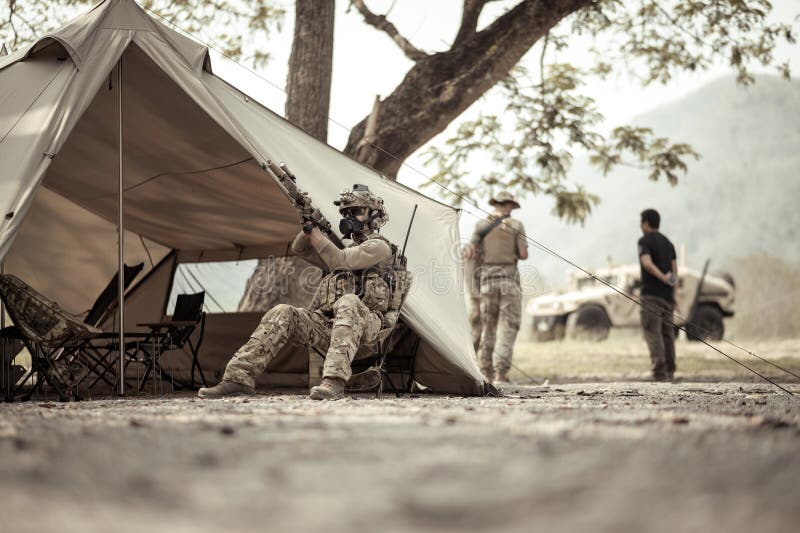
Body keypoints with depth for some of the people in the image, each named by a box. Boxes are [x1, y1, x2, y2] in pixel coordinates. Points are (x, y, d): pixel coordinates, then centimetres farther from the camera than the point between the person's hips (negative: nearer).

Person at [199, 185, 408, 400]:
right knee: (282, 314, -13)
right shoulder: (350, 249, 30)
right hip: (328, 326, 7)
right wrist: (309, 225, 7)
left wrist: (314, 231, -6)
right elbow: (299, 249, 26)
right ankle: (240, 377, -23)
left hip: (366, 326, -7)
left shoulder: (379, 247, 4)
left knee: (349, 303, -40)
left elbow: (338, 260, -13)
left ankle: (335, 380, -54)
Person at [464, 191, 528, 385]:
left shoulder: (481, 226, 5)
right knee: (508, 328, -1)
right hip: (509, 279, -2)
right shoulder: (516, 225, 0)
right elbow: (524, 254, -5)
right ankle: (500, 374, -13)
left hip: (488, 280, 2)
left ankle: (487, 374, 13)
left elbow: (468, 254, -2)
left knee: (488, 326, 13)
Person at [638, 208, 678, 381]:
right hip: (667, 295, 7)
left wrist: (663, 278, -16)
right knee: (667, 331, 11)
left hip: (651, 293, -7)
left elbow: (647, 264, -20)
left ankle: (660, 371, -22)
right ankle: (669, 371, 12)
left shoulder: (644, 241, -3)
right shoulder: (668, 243, 17)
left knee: (652, 331, -10)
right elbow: (674, 270, 11)